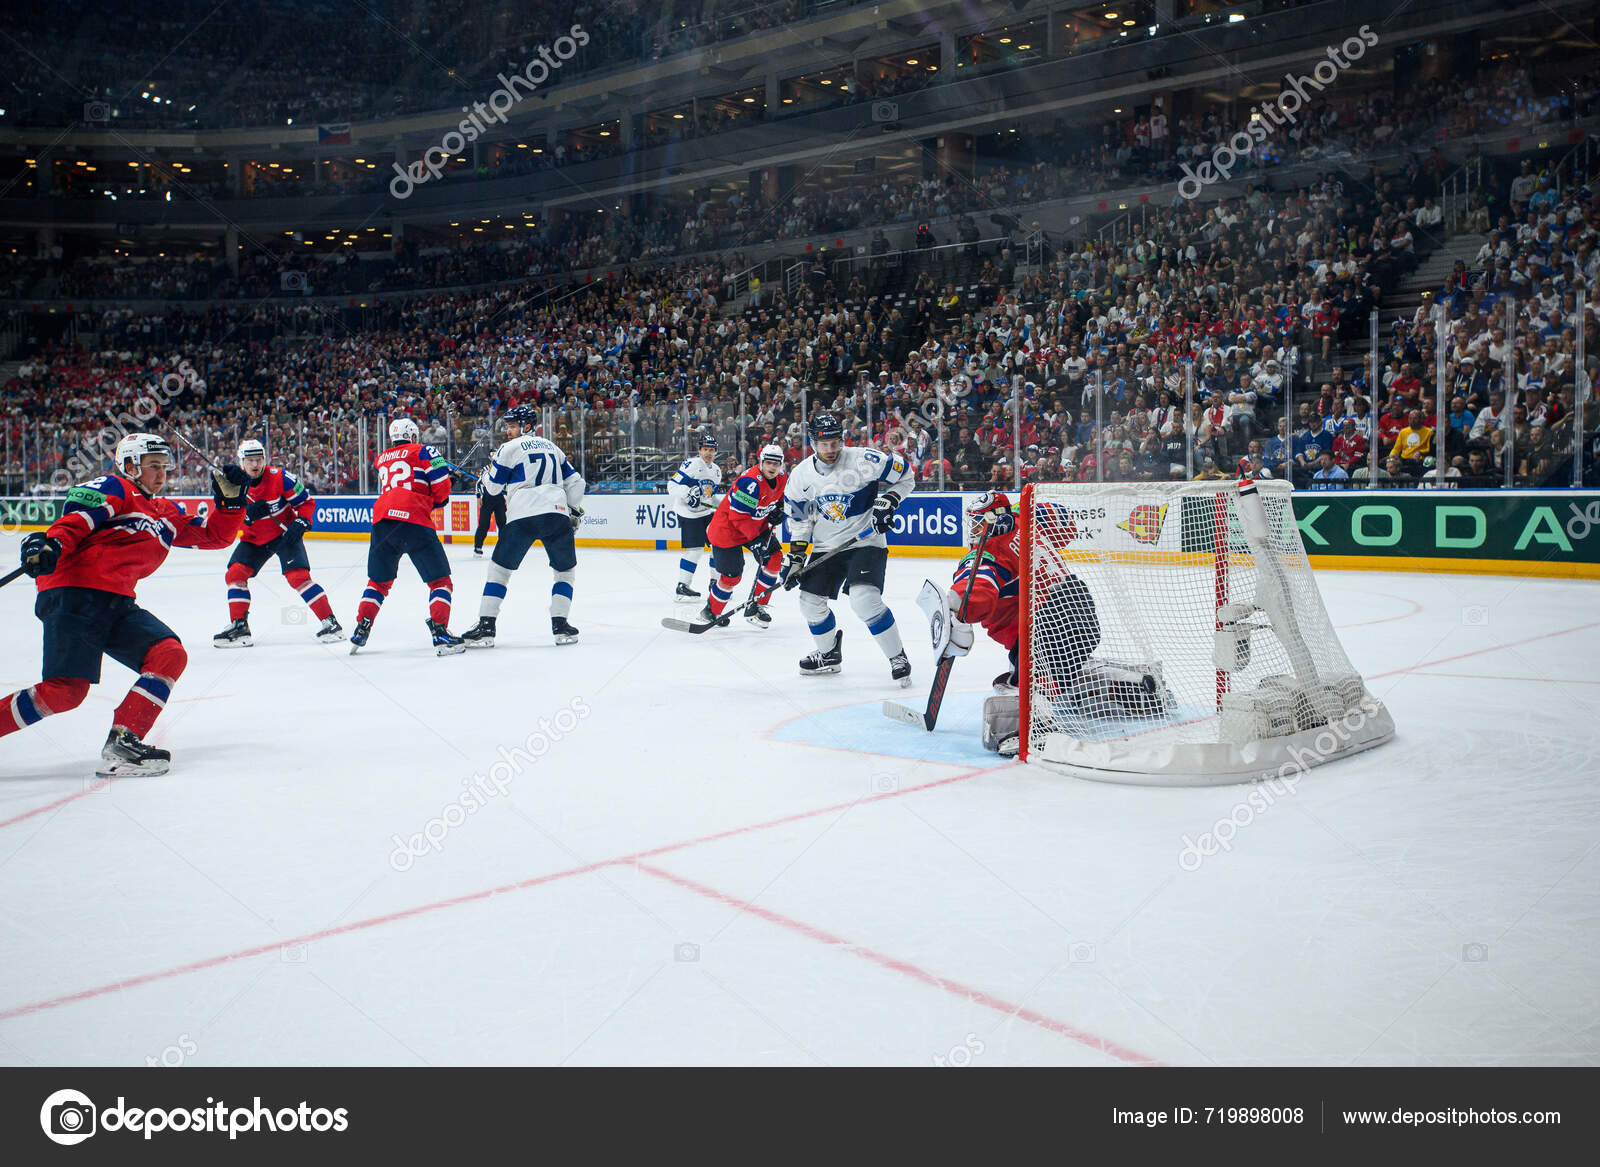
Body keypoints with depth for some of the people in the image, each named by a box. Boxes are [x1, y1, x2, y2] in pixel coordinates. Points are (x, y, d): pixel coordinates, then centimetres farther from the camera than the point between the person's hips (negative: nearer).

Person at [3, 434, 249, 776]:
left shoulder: (167, 514, 27)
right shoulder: (113, 488, 6)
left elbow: (215, 536, 28)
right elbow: (74, 519, -10)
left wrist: (230, 498, 14)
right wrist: (50, 544, -29)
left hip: (118, 605, 8)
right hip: (73, 594, -8)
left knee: (170, 655, -12)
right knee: (66, 690, -18)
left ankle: (121, 744, -14)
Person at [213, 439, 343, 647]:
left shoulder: (280, 477, -19)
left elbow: (307, 502, -9)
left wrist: (300, 524, -23)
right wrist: (247, 514, -28)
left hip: (284, 533, -5)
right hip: (254, 537, 5)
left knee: (297, 576, -20)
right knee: (235, 573, -8)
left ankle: (330, 623, -16)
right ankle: (239, 627, 2)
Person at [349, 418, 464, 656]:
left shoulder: (380, 459, 26)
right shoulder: (424, 451, 10)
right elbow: (441, 486, 1)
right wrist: (437, 501, 22)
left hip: (382, 520, 5)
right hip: (414, 520, -5)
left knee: (379, 580, 21)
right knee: (440, 580, 2)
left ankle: (361, 630, 15)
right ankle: (440, 633, -12)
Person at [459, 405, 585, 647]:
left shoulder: (509, 449, 8)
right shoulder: (552, 447, 23)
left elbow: (492, 487, 11)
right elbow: (575, 481, 23)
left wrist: (490, 467, 31)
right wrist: (575, 511, 32)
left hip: (522, 517, -3)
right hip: (556, 513, 3)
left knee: (500, 568, 10)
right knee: (565, 570, 17)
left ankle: (486, 627, 6)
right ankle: (560, 625, 6)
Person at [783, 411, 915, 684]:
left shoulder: (863, 460, -16)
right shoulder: (801, 475, -2)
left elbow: (905, 475, -4)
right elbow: (799, 519, 11)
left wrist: (887, 502, -17)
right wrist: (796, 555, 3)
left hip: (866, 542, -6)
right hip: (827, 547, 6)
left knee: (864, 598, -24)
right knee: (810, 601, 5)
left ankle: (898, 658, -9)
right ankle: (830, 654, 31)